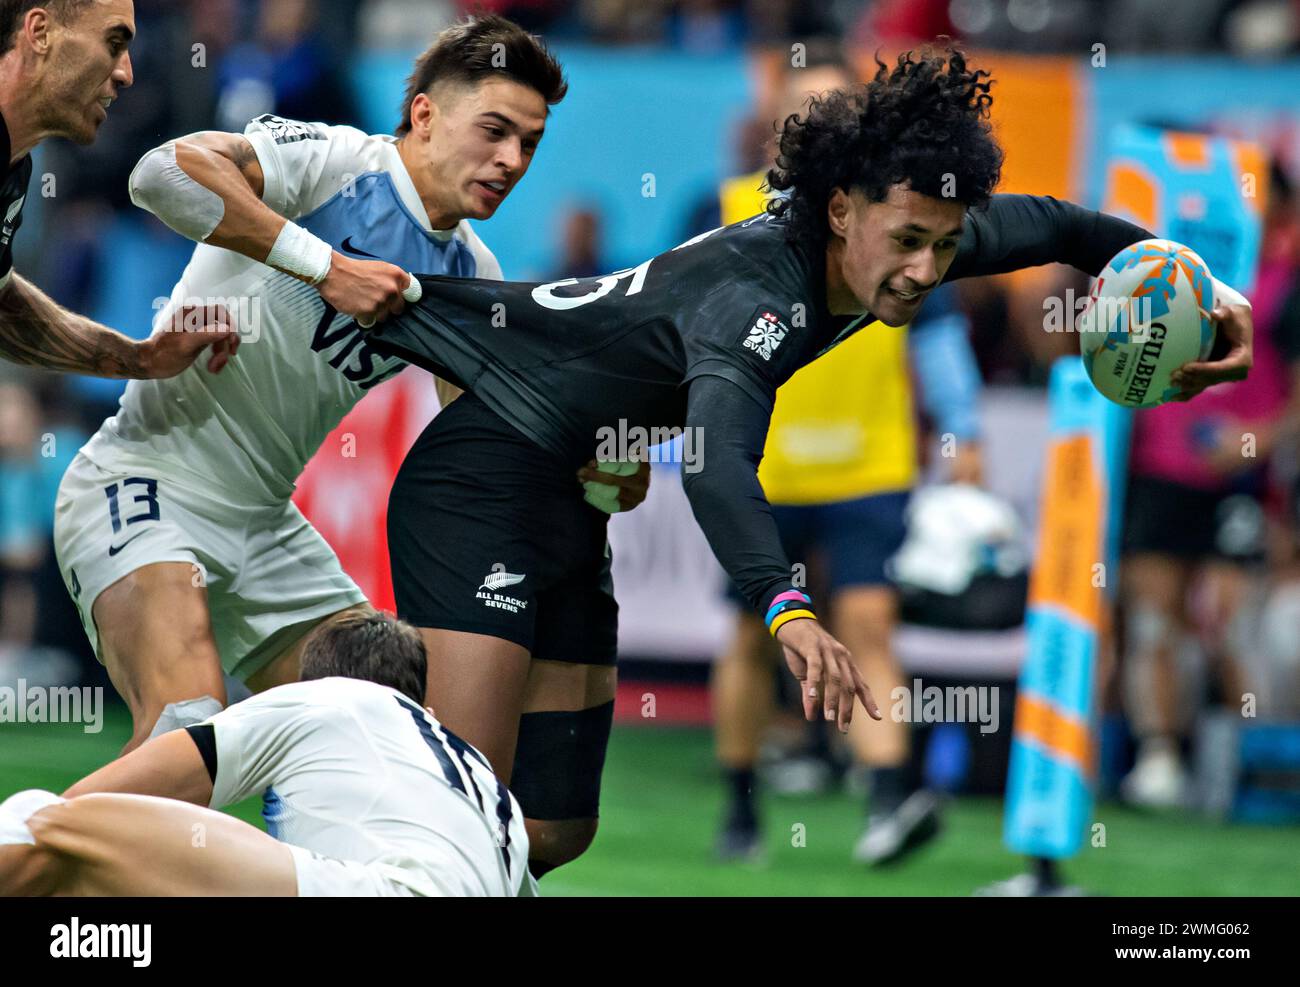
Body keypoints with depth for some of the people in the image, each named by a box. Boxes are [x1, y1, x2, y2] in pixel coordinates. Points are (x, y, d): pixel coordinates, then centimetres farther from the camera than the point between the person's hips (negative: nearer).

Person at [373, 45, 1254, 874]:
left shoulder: (894, 242, -5)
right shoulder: (753, 292, -32)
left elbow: (1052, 226, 15)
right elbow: (718, 456, -50)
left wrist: (1194, 279, 6)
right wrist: (788, 609, -65)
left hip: (570, 512, 9)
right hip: (482, 483, -9)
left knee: (557, 830, 8)